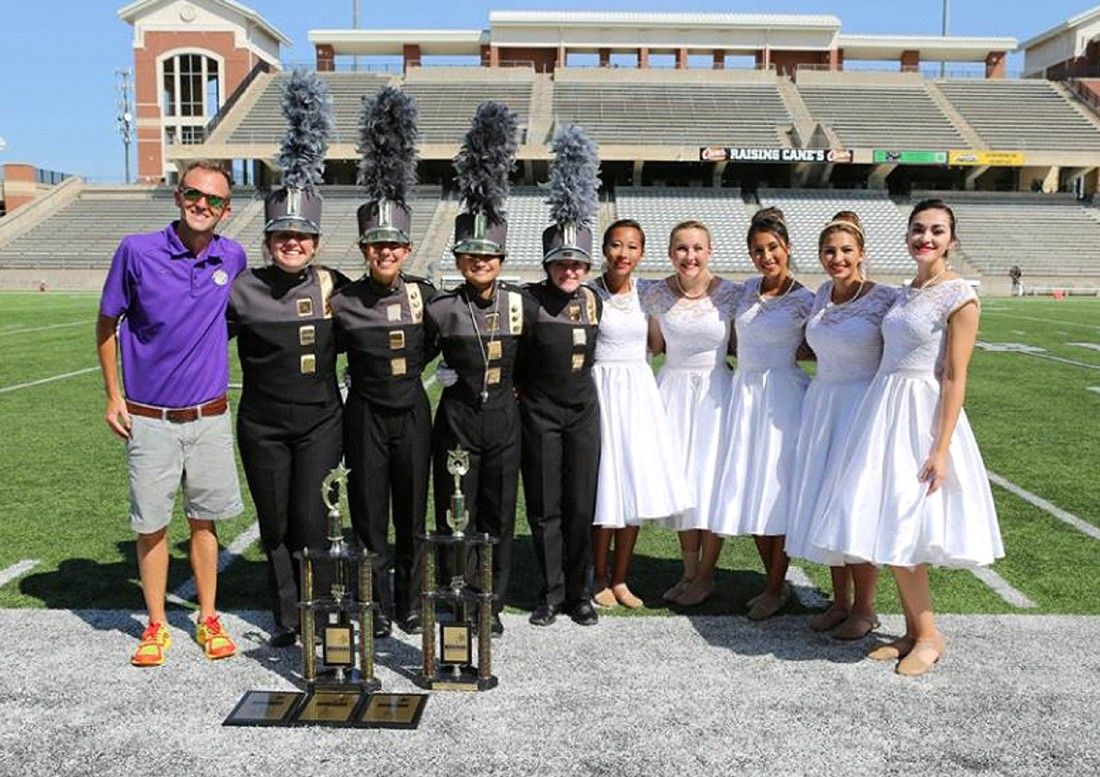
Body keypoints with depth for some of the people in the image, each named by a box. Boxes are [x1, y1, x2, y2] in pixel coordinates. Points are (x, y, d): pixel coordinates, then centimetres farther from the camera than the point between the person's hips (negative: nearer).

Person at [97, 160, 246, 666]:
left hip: (210, 416, 2)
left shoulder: (233, 258, -2)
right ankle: (156, 626, 22)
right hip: (148, 418, -1)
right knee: (151, 525, 6)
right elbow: (106, 324, 2)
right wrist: (113, 396, 1)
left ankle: (208, 620, 24)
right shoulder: (137, 251, -9)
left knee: (205, 520, 11)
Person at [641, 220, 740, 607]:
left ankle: (705, 575, 17)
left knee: (712, 481, 0)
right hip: (673, 388, 3)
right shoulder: (657, 293, -2)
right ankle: (689, 571, 22)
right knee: (680, 478, 7)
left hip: (714, 390, -2)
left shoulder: (730, 294, -9)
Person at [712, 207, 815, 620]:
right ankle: (774, 582, 23)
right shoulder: (749, 289, 8)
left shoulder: (804, 300, -8)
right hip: (744, 393, 6)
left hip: (782, 396, -6)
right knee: (750, 492, 9)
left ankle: (777, 589, 14)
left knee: (776, 491, 0)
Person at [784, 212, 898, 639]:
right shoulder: (822, 295, 8)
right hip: (821, 404, 6)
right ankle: (840, 601, 23)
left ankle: (864, 608, 15)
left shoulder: (885, 298, -11)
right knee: (824, 503, 9)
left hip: (863, 407, -6)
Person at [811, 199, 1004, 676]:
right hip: (884, 410, 7)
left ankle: (929, 636, 13)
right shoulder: (906, 292, 12)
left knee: (903, 532, -4)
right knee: (891, 531, 9)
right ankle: (913, 632, 21)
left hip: (922, 415, -7)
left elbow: (955, 378, -13)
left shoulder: (959, 297, -9)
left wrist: (941, 448, -17)